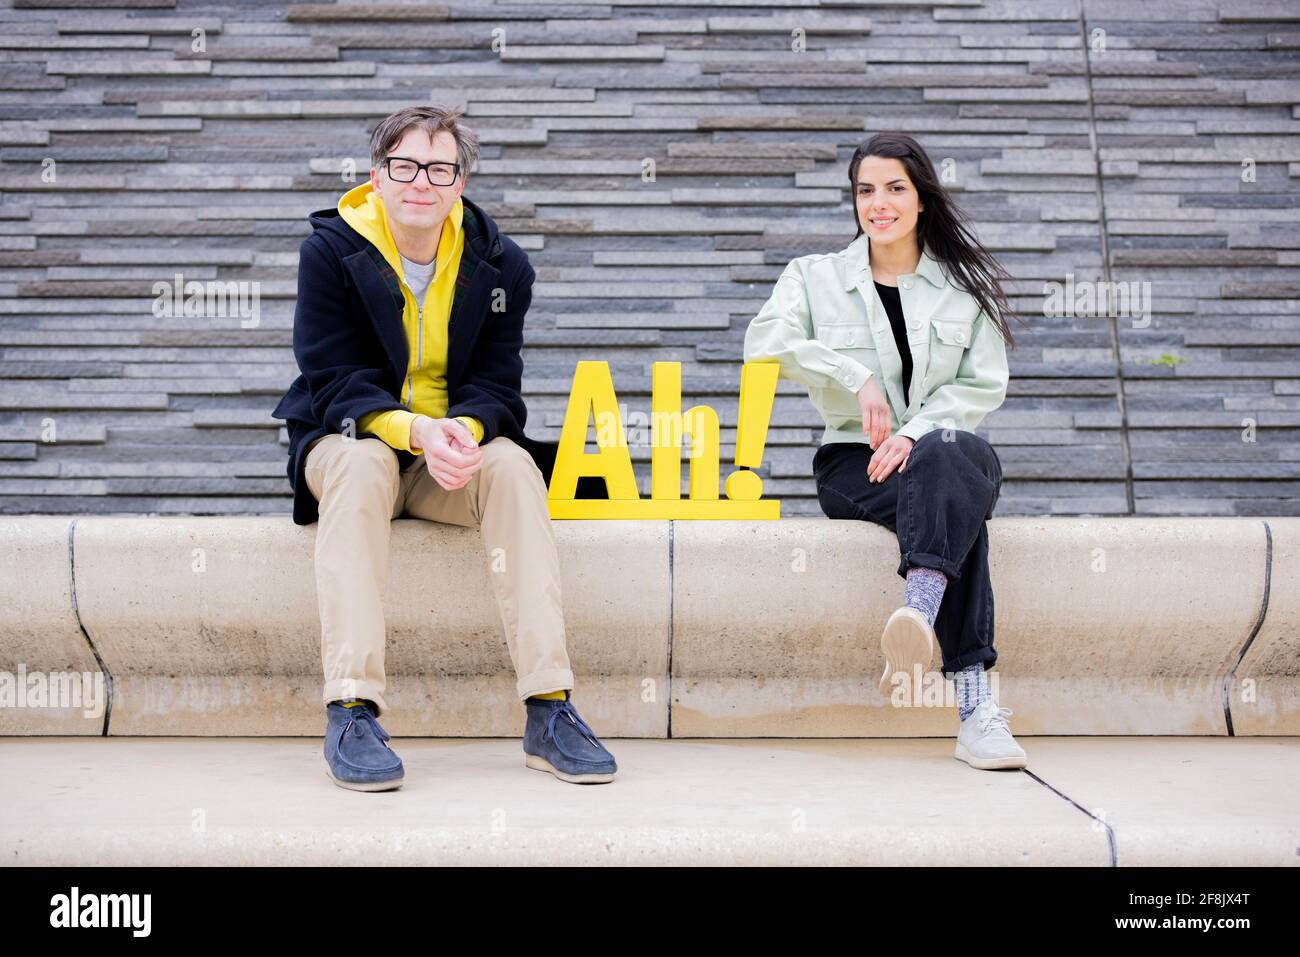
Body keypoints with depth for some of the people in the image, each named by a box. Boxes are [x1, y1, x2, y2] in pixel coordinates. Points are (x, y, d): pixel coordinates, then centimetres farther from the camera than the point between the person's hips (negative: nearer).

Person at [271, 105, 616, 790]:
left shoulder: (500, 264, 1)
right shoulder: (330, 250, -6)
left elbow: (495, 384, -3)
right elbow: (337, 380, -13)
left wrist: (464, 429, -28)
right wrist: (414, 429, -33)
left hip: (454, 447, 2)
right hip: (350, 436, -2)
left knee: (513, 465, -30)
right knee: (362, 464, -37)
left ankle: (549, 708, -34)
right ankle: (350, 713, -41)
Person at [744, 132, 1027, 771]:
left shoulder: (967, 285, 15)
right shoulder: (816, 276, 13)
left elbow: (984, 384, 4)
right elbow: (764, 343, -7)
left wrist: (917, 433, -14)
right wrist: (856, 378, -19)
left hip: (948, 447, 1)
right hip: (854, 462, -1)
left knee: (950, 455, -39)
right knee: (955, 502, -35)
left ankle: (919, 609, -60)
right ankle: (974, 700, -50)